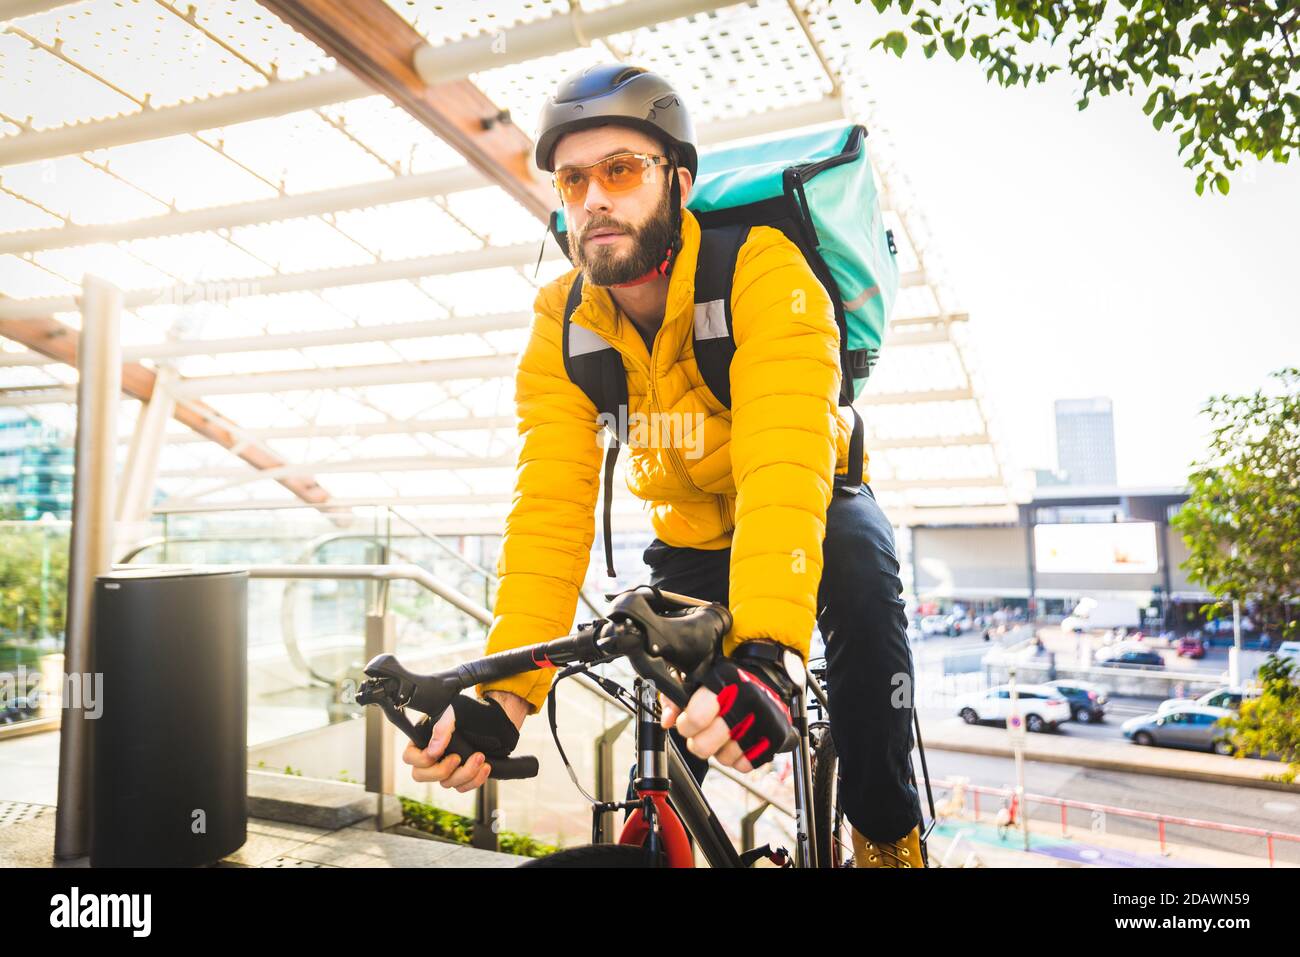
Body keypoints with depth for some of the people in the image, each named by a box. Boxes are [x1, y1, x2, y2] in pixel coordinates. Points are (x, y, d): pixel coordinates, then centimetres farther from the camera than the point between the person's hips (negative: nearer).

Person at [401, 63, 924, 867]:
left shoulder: (760, 269, -30)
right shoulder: (564, 324, -18)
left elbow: (786, 470, -43)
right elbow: (551, 508, -25)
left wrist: (765, 654, -57)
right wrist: (505, 693, -36)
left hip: (812, 508, -2)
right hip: (690, 536, 3)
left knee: (858, 562, -35)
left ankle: (887, 830, -15)